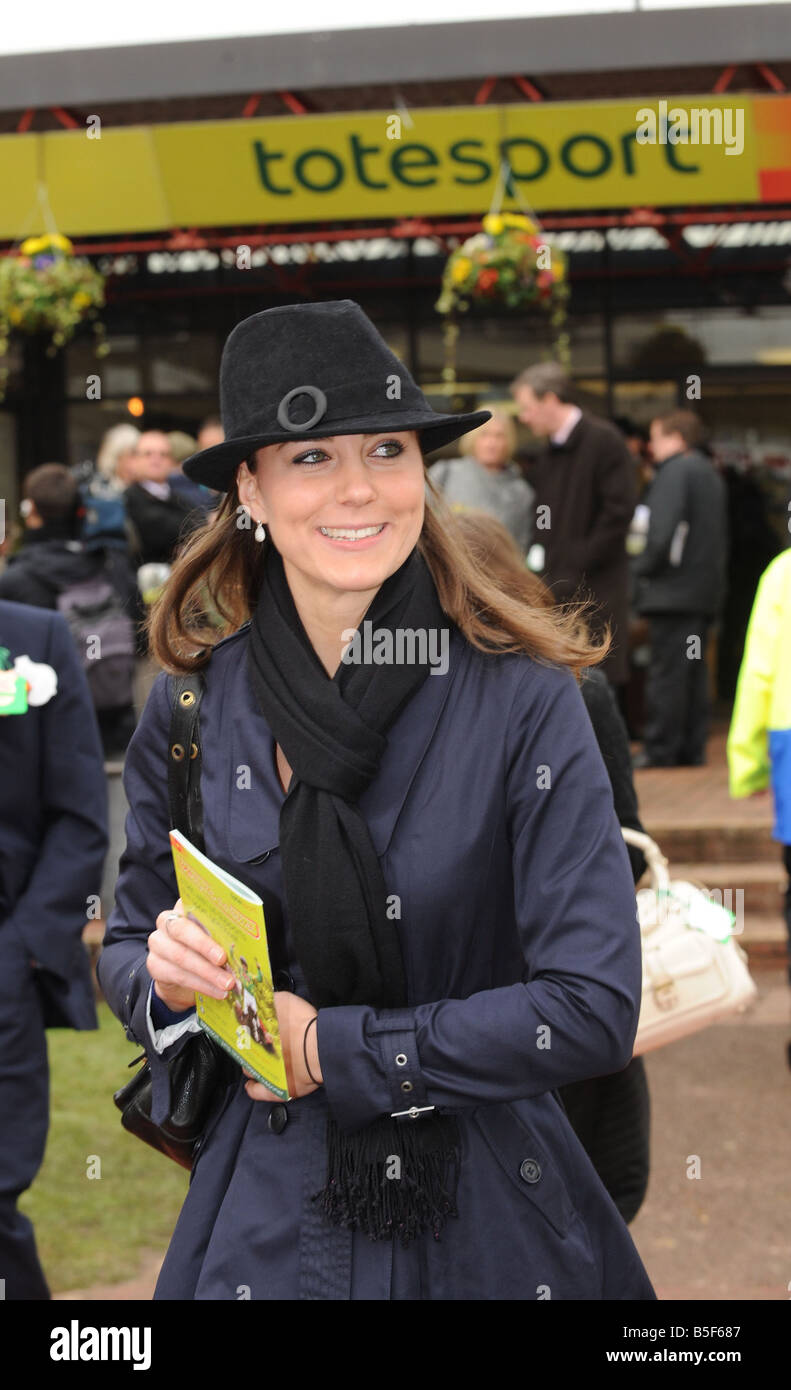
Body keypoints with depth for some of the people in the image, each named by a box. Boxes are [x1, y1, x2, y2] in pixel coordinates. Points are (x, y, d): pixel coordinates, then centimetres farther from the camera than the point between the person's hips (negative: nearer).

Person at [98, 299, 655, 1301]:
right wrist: (164, 974, -15)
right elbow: (126, 946, 8)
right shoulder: (191, 708, -4)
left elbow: (595, 1005, -16)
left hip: (485, 1225, -2)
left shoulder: (524, 700, -13)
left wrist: (336, 1049, -16)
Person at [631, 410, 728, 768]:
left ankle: (661, 749, -5)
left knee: (666, 673, -6)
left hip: (675, 589, -9)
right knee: (694, 671, 11)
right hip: (707, 589, 9)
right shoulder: (710, 473, 17)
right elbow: (720, 535, 20)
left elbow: (662, 533, -19)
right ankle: (692, 748, 14)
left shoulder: (675, 471, -11)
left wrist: (640, 568, -7)